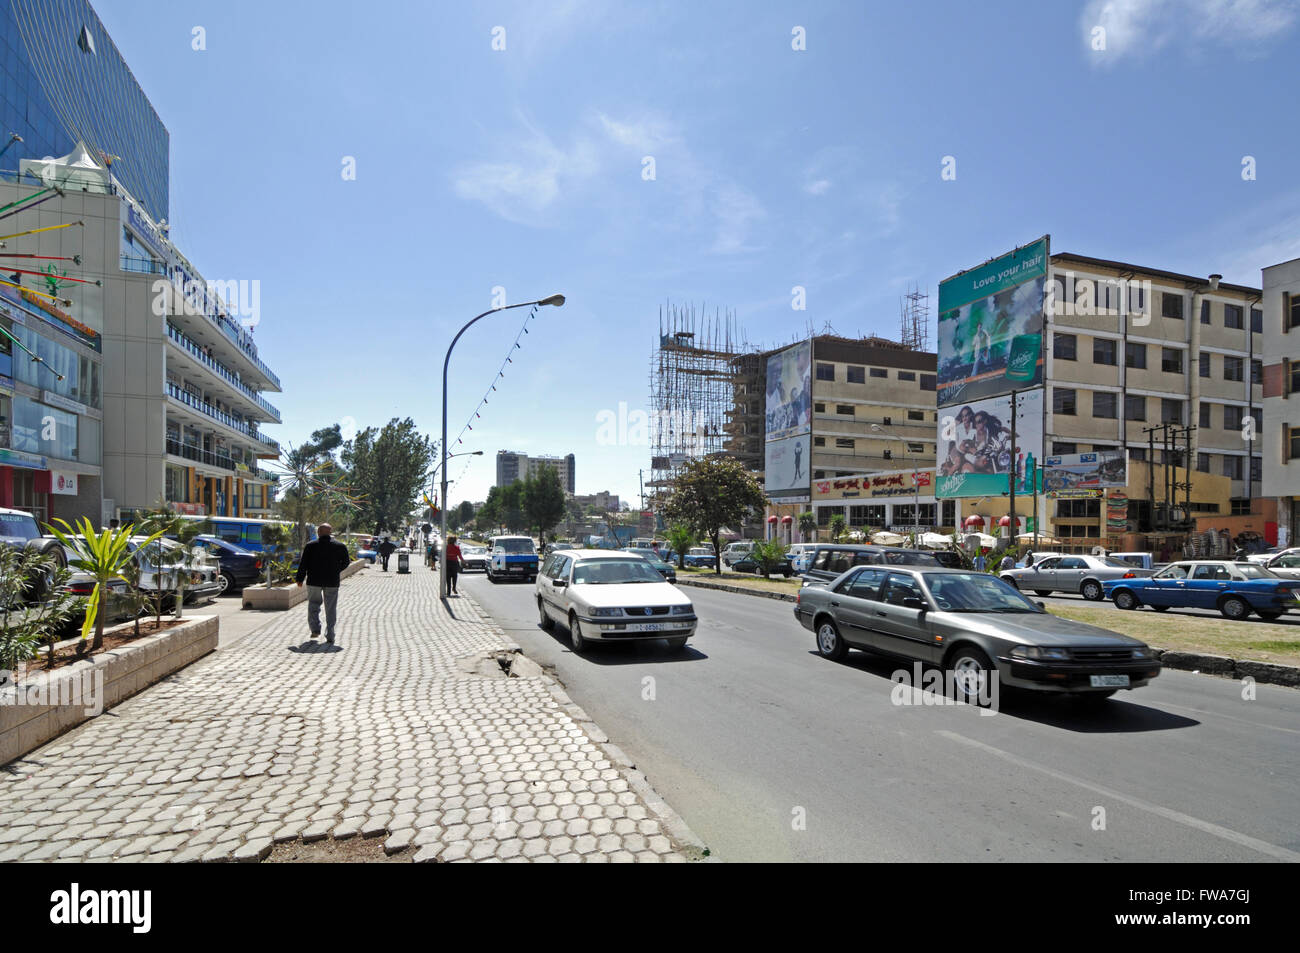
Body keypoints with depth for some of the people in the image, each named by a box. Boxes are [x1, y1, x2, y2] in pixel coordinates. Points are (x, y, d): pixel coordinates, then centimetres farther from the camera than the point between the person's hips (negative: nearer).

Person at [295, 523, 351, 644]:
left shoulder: (310, 546, -1)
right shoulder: (340, 546, 2)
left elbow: (303, 564, -1)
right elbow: (346, 562, 8)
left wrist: (300, 579, 6)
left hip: (314, 581, -1)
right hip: (332, 582, 1)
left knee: (313, 604, 18)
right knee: (331, 608, 5)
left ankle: (315, 629, 6)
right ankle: (330, 636, 4)